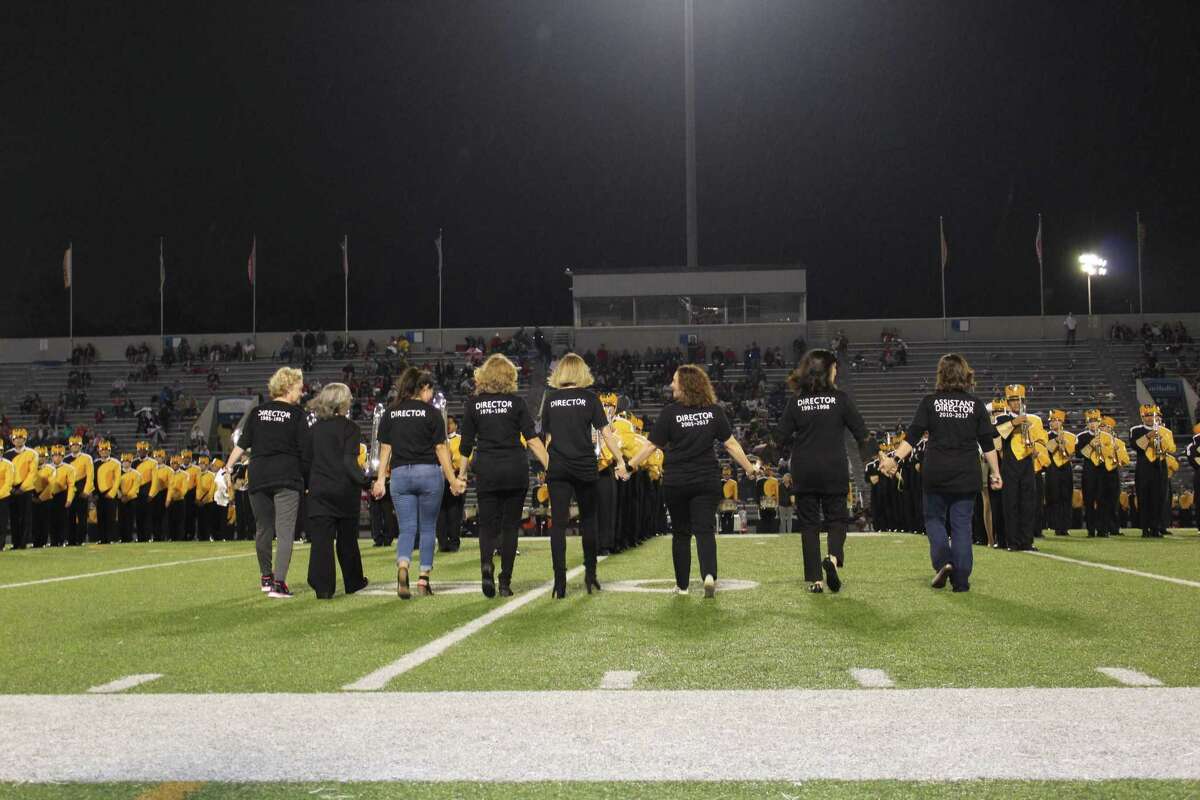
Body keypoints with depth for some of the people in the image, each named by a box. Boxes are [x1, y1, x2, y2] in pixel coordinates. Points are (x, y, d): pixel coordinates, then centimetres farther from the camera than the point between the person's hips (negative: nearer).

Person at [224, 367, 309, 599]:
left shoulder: (257, 412, 9)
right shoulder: (296, 414, -1)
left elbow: (242, 445, 7)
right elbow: (305, 451, -3)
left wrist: (229, 467, 14)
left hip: (259, 477, 4)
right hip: (287, 478, -4)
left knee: (263, 529, 16)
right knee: (285, 532, -4)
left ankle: (266, 577, 31)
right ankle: (279, 582, -14)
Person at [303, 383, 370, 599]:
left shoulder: (314, 429, 6)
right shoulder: (349, 428, -8)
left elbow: (306, 461, 8)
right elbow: (350, 462, -19)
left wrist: (309, 484, 19)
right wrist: (365, 481, -22)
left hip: (319, 490, 2)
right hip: (345, 491, -2)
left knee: (321, 540, -1)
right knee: (347, 539, 13)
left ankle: (323, 587, -8)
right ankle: (353, 582, 27)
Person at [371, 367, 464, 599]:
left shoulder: (390, 413, 7)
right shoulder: (431, 413, -2)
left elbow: (385, 448, 5)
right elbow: (441, 449, -2)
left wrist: (381, 479, 9)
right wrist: (453, 481, 2)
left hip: (400, 474, 2)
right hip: (428, 473, -2)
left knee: (407, 529, 4)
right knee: (428, 528, 10)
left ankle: (402, 568, -23)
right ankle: (424, 579, 10)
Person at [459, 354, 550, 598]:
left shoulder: (473, 404, 3)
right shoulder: (516, 401, -1)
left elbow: (466, 443, 4)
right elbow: (532, 439, -6)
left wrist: (462, 473, 14)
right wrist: (550, 466, -5)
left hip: (486, 471, 1)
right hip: (516, 469, 0)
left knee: (487, 525, 7)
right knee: (510, 526, 8)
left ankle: (486, 564, -21)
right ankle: (505, 582, 7)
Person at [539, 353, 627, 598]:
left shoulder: (550, 399, 5)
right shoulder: (589, 397, -1)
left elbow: (547, 437, 10)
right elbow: (606, 433, -5)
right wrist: (620, 461, 0)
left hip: (557, 468, 1)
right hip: (585, 467, -1)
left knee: (558, 523, 1)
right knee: (588, 519, 16)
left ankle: (560, 583, -3)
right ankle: (590, 575, 19)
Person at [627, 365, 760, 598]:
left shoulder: (670, 412, -7)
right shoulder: (714, 411, 0)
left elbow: (652, 445, -6)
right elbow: (731, 444, 2)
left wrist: (629, 464, 4)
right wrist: (750, 469, 10)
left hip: (675, 481, -1)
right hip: (707, 480, 1)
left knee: (681, 533, 11)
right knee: (705, 530, 1)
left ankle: (682, 585, 17)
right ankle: (709, 574, -21)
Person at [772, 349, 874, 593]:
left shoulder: (797, 401, -1)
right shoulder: (840, 398, -5)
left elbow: (780, 437, 0)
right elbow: (862, 433, -2)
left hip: (803, 472, 1)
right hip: (834, 470, -1)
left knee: (809, 523, 8)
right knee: (836, 518, 11)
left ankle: (814, 579, 5)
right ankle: (833, 557, -17)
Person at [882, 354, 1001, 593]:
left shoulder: (930, 402, -2)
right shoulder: (976, 404, 3)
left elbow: (913, 436, -8)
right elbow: (988, 444, 3)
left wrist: (894, 459, -7)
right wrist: (995, 473, 8)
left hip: (936, 474, -1)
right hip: (966, 475, 1)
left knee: (934, 518, 15)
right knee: (961, 524, 7)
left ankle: (942, 561, -7)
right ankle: (961, 579, 5)